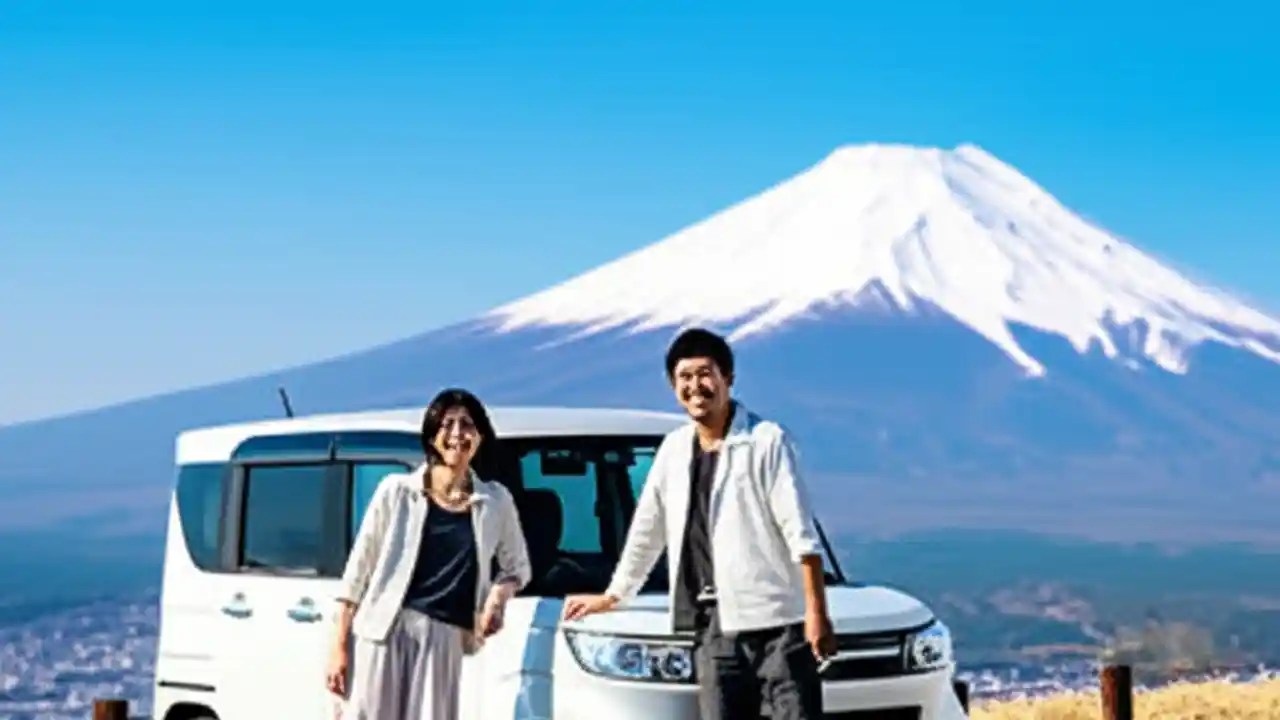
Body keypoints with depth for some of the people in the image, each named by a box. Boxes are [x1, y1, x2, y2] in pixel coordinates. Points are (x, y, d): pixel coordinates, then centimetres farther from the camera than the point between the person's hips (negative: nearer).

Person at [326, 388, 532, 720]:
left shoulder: (495, 502, 8)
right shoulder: (397, 490, 1)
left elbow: (517, 565, 22)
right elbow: (359, 567, 3)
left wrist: (499, 595, -2)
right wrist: (339, 645, -2)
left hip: (445, 639, 2)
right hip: (384, 633, -2)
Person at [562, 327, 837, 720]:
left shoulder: (767, 441, -6)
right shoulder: (674, 449, 13)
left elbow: (800, 533, -10)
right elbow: (646, 531, 24)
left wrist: (816, 611, -17)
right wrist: (612, 596, 30)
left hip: (776, 621, -6)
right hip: (715, 627, 6)